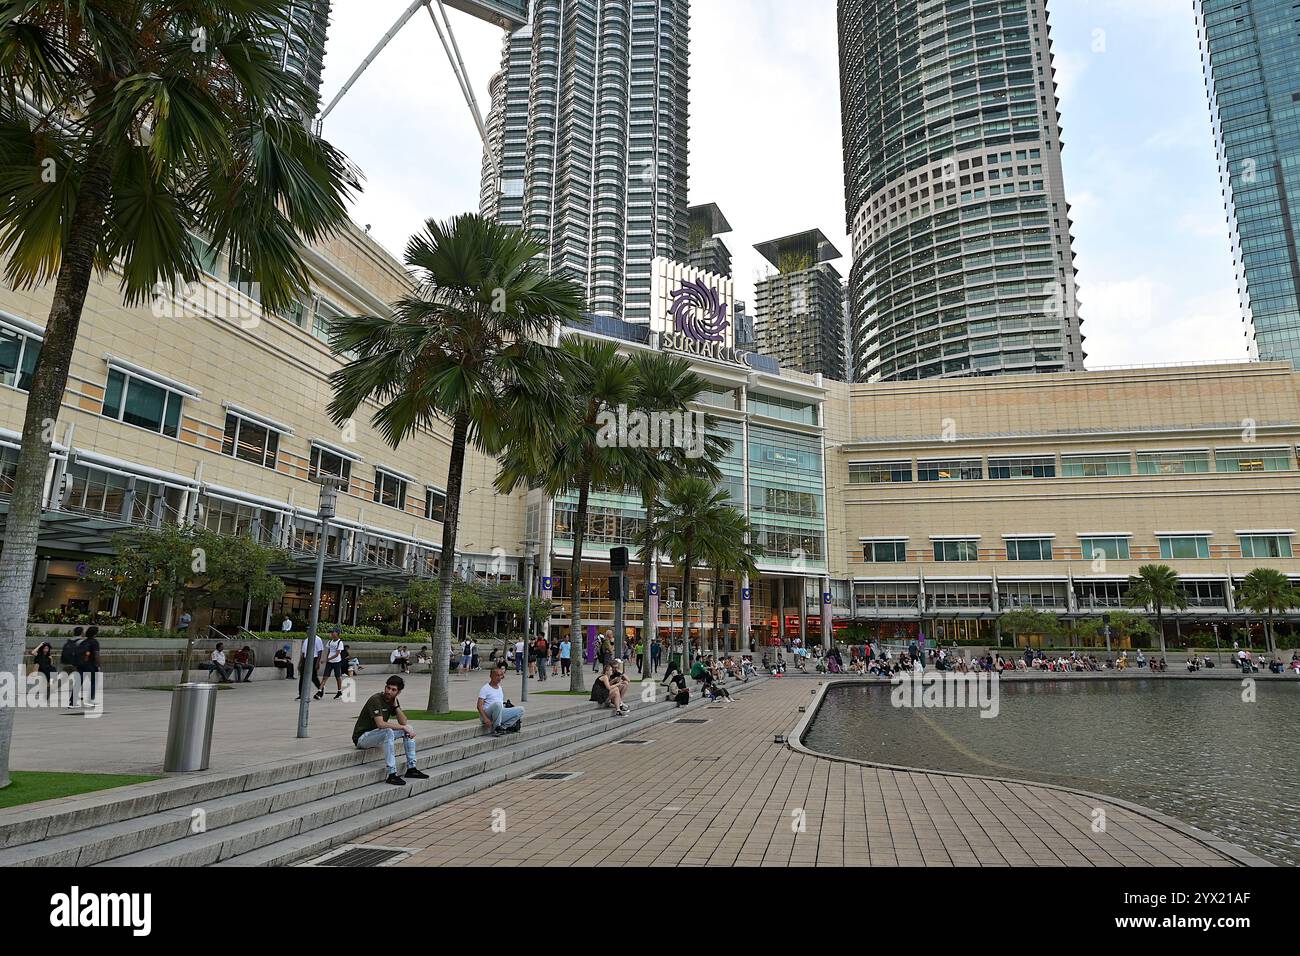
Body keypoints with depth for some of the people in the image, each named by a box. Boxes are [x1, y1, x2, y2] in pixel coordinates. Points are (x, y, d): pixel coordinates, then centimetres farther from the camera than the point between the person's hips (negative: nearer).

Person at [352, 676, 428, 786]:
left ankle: (411, 769, -1)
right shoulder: (376, 699, -22)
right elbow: (381, 724, -33)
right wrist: (403, 727, -27)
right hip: (361, 737, -8)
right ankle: (392, 775, -34)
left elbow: (404, 722, -2)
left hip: (379, 735, 9)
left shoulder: (393, 701, 3)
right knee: (388, 731, -35)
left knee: (409, 728, -2)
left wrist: (395, 705, -13)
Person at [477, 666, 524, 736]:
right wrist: (485, 719, -24)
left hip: (500, 713, 7)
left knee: (521, 710, -9)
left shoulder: (500, 688, 21)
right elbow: (479, 706, -12)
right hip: (488, 714, -7)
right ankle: (496, 728, -22)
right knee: (497, 704, -39)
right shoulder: (485, 688, -3)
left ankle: (504, 726, -18)